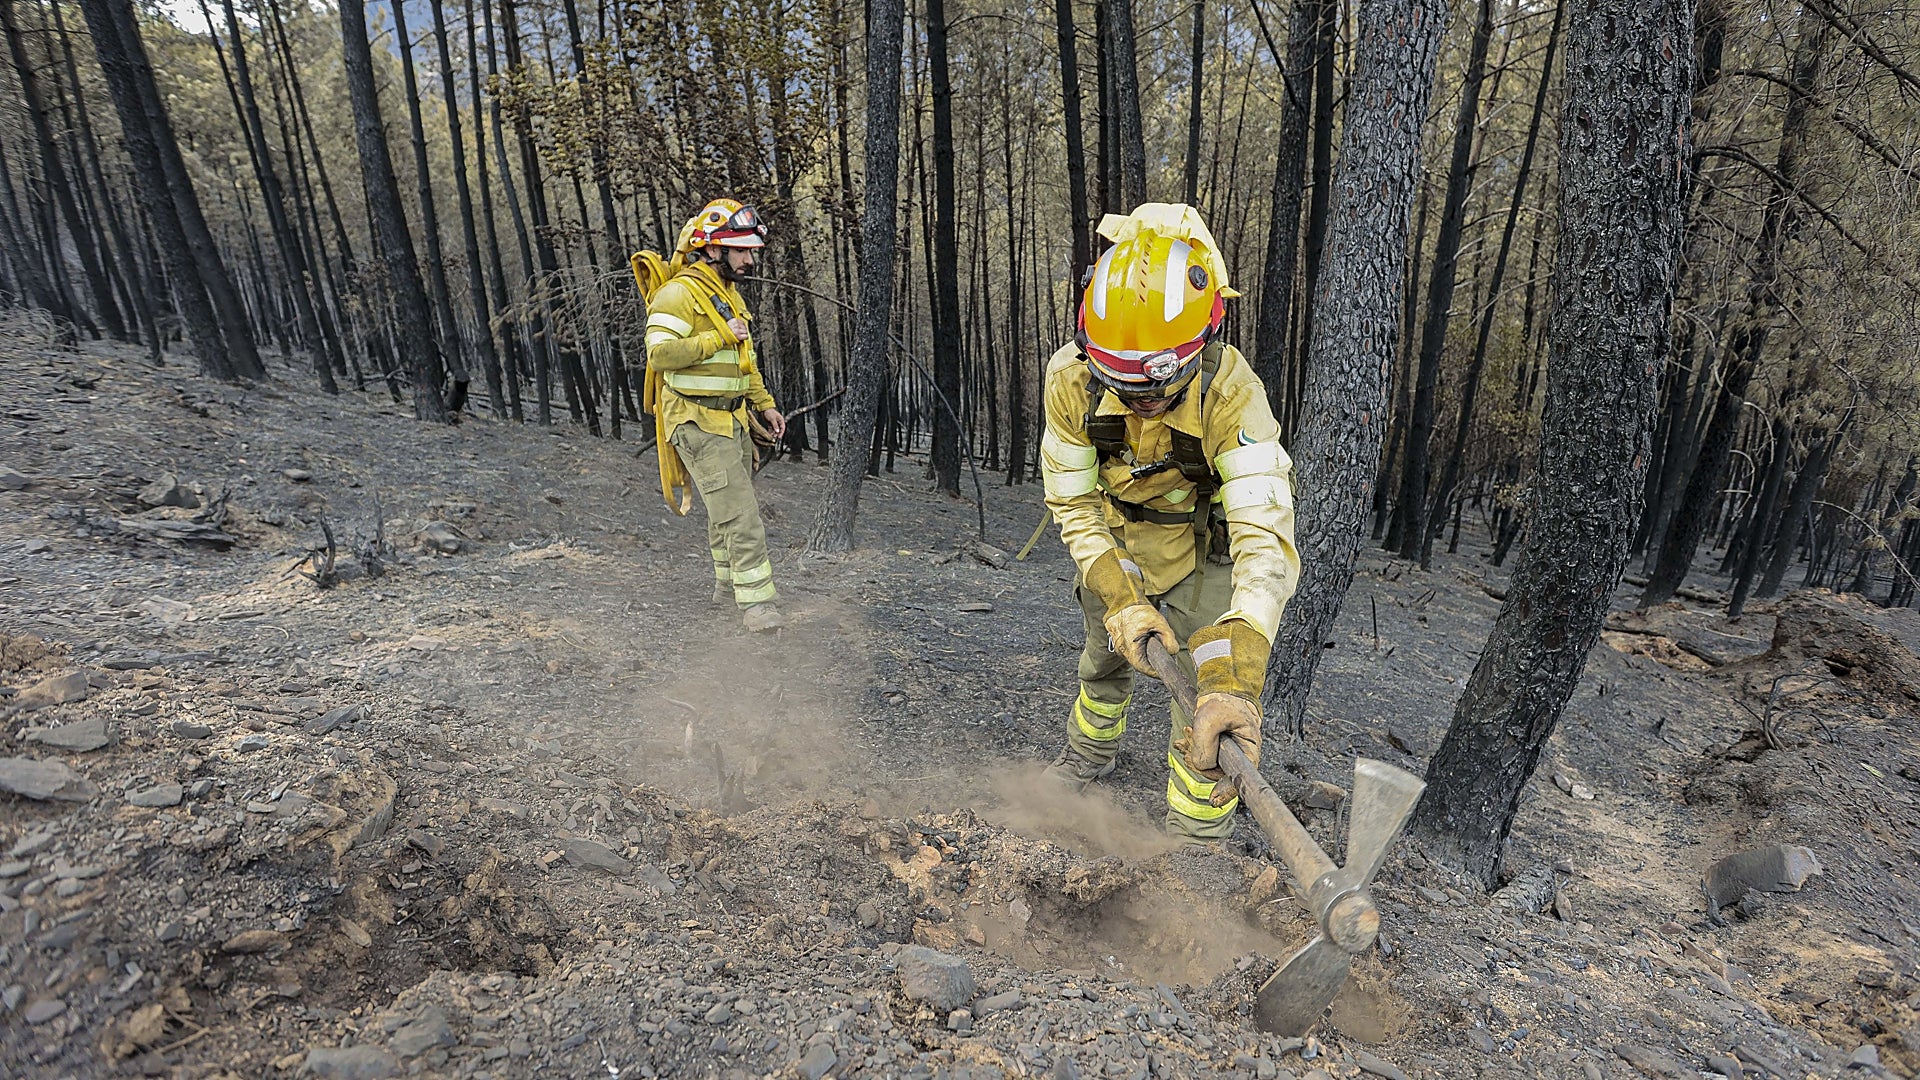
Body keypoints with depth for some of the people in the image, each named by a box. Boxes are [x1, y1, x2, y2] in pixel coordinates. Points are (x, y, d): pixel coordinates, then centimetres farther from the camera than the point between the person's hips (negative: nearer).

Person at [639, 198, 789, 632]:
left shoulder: (728, 294, 17)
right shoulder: (679, 292, -14)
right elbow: (660, 353, -24)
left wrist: (764, 404, 18)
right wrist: (720, 337, -21)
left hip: (732, 420, 9)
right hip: (697, 423, -9)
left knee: (730, 504, 18)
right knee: (738, 510, -14)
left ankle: (728, 580, 33)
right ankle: (755, 601, -12)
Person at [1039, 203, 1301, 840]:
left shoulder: (1231, 394, -37)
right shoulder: (1072, 379, -28)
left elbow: (1266, 536, -46)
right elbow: (1073, 503, -18)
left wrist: (1236, 675, -59)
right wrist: (1120, 597, -31)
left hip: (1202, 542, -3)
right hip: (1116, 540, 3)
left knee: (1211, 701, -11)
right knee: (1108, 652, 23)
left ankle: (1198, 836, 13)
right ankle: (1089, 751, 54)